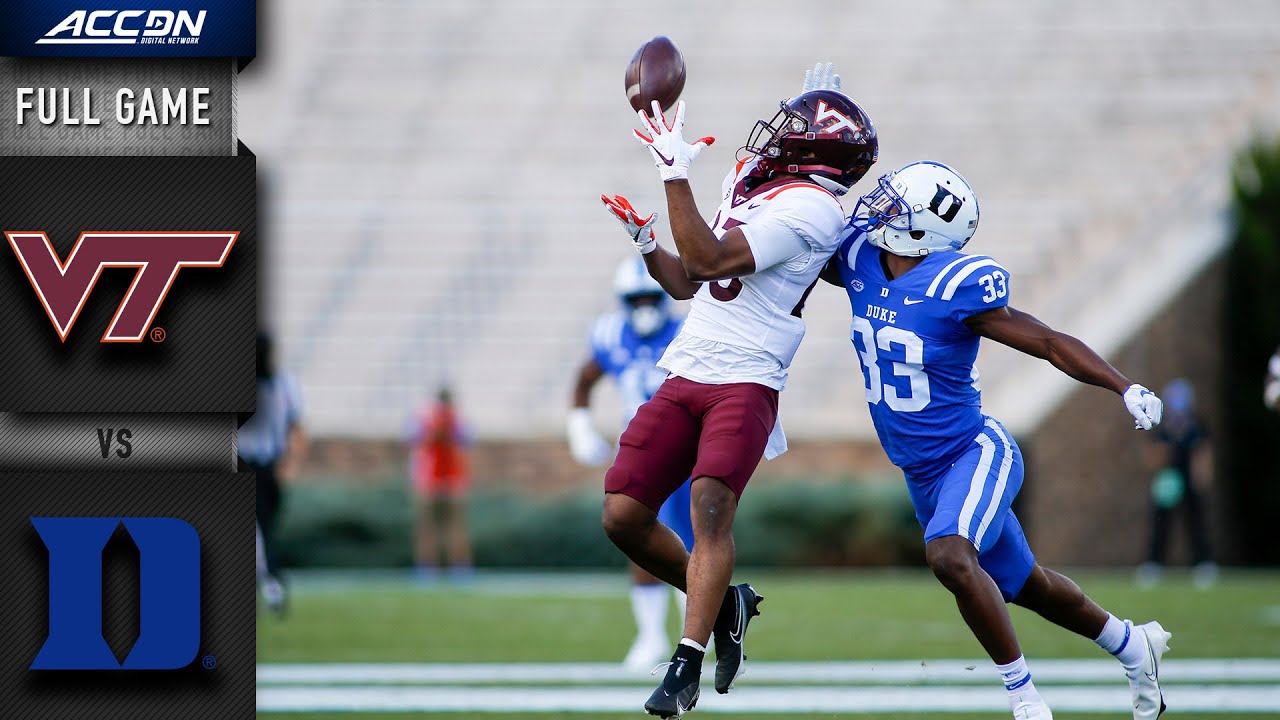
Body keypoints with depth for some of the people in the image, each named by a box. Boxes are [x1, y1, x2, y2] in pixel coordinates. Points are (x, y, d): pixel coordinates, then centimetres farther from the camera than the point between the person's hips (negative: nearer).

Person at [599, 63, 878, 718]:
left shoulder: (808, 208, -9)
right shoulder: (753, 191, 19)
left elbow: (706, 260, -19)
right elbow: (689, 284, 27)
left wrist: (675, 175, -18)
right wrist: (645, 241, 10)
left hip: (744, 382, -8)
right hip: (685, 377, 8)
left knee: (711, 504, -27)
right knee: (623, 515, 0)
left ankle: (686, 665, -27)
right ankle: (724, 604, 20)